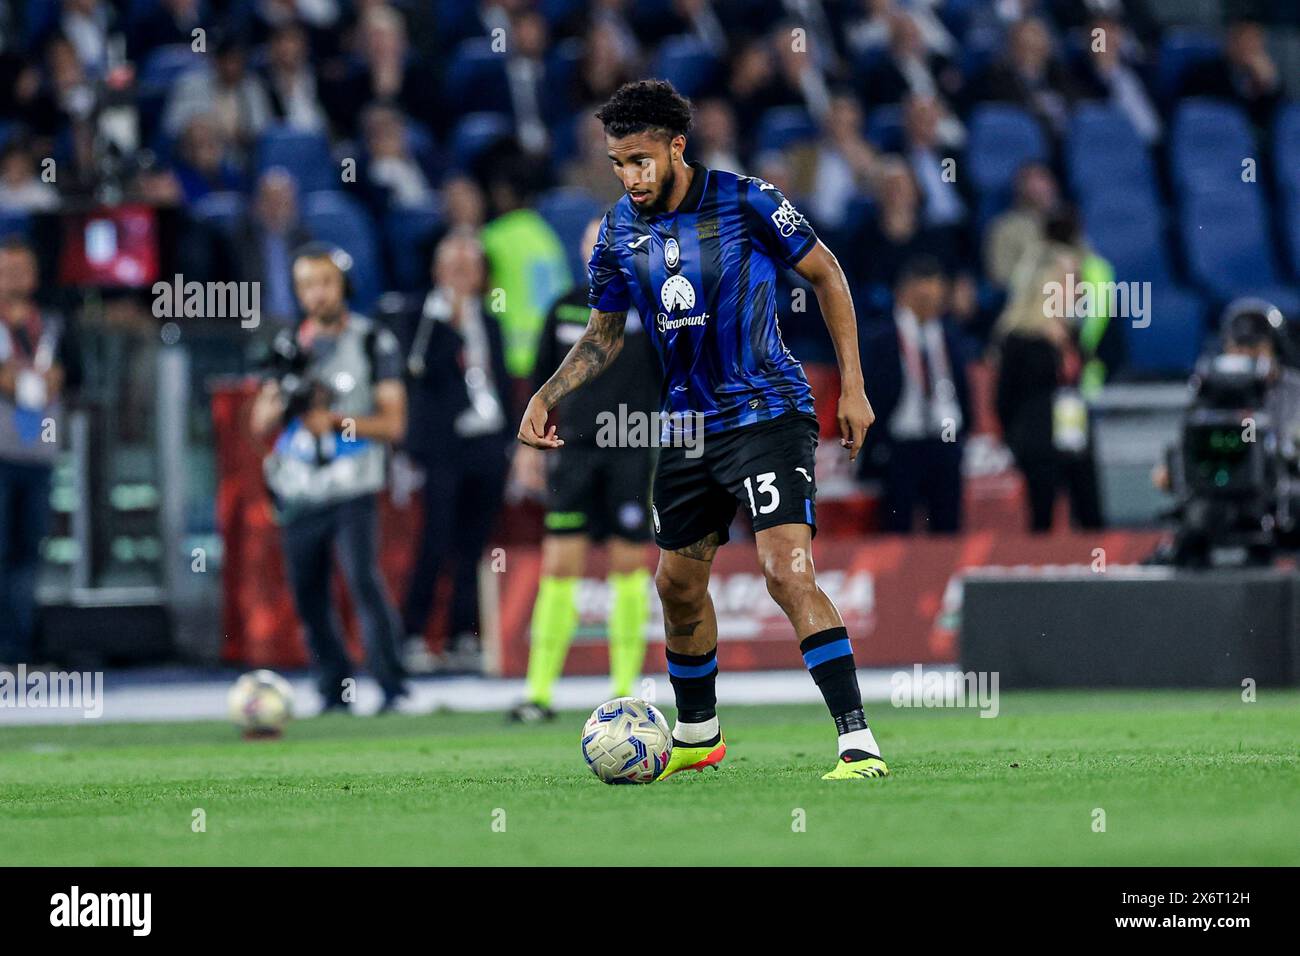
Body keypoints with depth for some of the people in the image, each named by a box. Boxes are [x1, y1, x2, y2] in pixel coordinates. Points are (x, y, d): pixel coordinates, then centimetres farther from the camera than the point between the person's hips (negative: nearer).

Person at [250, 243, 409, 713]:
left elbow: (393, 423, -3)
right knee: (308, 596, 5)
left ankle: (391, 684, -16)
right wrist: (288, 402, -13)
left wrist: (338, 423, -17)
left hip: (353, 488, -4)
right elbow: (261, 423, 9)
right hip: (299, 492, 4)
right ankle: (336, 687, 17)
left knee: (363, 578, -18)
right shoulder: (290, 346, 11)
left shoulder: (374, 343, 0)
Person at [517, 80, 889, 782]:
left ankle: (859, 745, -23)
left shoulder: (745, 203, -13)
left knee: (786, 571, -21)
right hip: (687, 426, 6)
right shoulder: (619, 232, 2)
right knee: (677, 585, 15)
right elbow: (603, 335, 15)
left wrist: (852, 386, -3)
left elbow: (825, 275, -1)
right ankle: (697, 736, 37)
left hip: (768, 413, -6)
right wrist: (547, 396, 0)